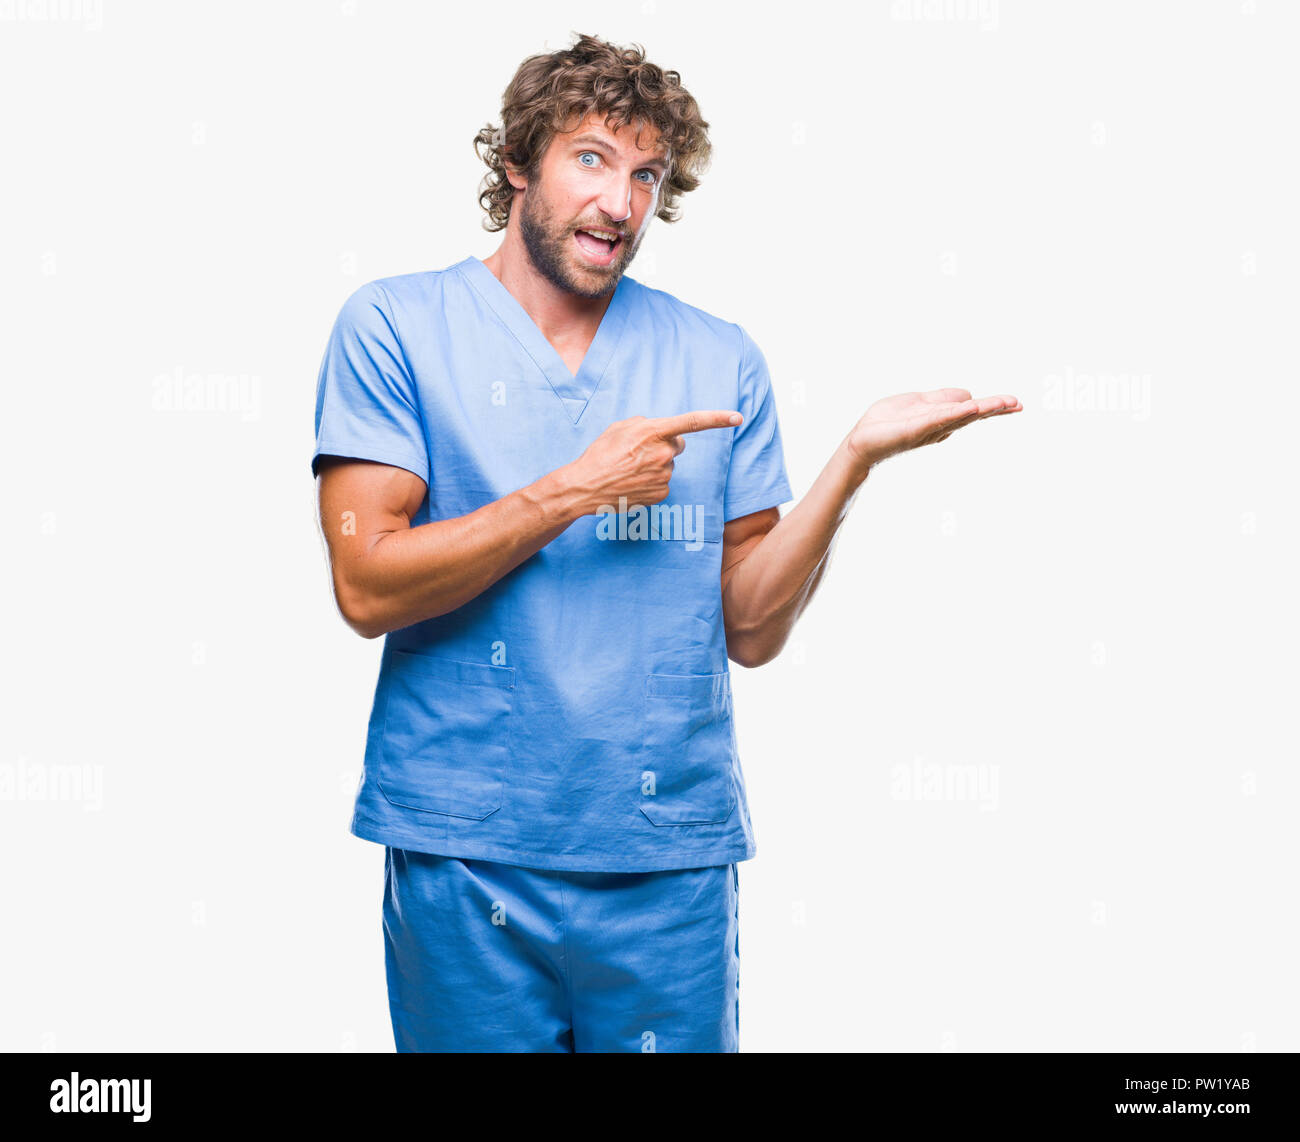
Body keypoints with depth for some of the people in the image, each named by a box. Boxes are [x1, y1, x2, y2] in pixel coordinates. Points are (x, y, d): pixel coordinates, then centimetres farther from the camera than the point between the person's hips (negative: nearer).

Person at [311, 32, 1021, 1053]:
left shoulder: (720, 360, 5)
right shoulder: (395, 327, -2)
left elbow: (750, 629, 2)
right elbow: (367, 587, -11)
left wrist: (855, 458, -10)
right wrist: (575, 490, -15)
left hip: (673, 853, 2)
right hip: (464, 850, -2)